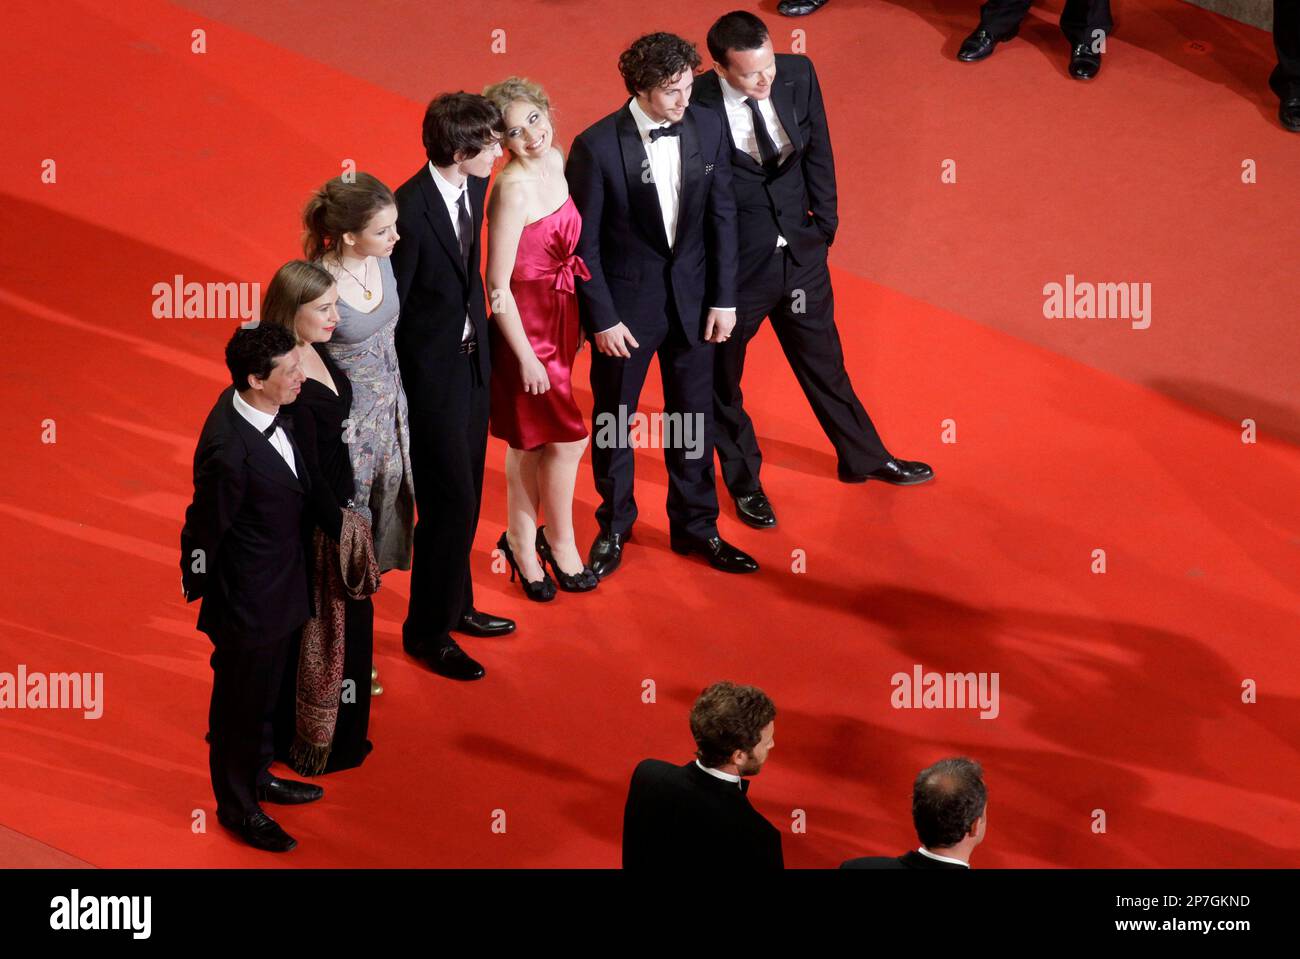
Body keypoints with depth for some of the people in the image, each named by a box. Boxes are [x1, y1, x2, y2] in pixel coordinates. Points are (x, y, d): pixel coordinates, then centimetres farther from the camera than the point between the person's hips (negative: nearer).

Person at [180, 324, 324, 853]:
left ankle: (258, 776, 49)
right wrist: (199, 590, -7)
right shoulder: (228, 450, -36)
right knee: (240, 705, 14)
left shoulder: (249, 404, -9)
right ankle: (237, 806, 34)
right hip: (249, 601, -8)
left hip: (281, 587, 8)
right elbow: (203, 530, -23)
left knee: (264, 694, 28)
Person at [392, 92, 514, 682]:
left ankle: (455, 605, 38)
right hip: (430, 372, -8)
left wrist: (478, 334, 18)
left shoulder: (474, 186, -3)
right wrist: (391, 395, -13)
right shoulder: (409, 211, -28)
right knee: (449, 501, -1)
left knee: (465, 494, 20)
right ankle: (427, 630, 15)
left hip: (471, 358, 8)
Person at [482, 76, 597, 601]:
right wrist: (526, 358, -17)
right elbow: (498, 285, -21)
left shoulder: (555, 161, 0)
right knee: (567, 437, 1)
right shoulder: (513, 189, -25)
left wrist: (577, 321, 17)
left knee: (531, 440, 18)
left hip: (560, 318, 8)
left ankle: (523, 540, 32)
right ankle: (561, 544, 20)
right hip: (526, 325, -8)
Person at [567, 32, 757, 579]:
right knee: (614, 419, 13)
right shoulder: (597, 145, -19)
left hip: (691, 298, 3)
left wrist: (724, 298, 0)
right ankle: (613, 528, 32)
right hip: (626, 302, -3)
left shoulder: (706, 129, -7)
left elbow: (721, 217, 1)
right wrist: (603, 318, -12)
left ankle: (695, 527, 31)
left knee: (694, 416, 14)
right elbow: (583, 242, -12)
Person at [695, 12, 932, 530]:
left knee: (823, 360, 23)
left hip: (801, 253, 4)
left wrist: (823, 224, 5)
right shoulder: (698, 106, -27)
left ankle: (864, 457, 43)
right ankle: (743, 480, 40)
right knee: (723, 376, 17)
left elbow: (817, 151, 1)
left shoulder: (798, 74, -13)